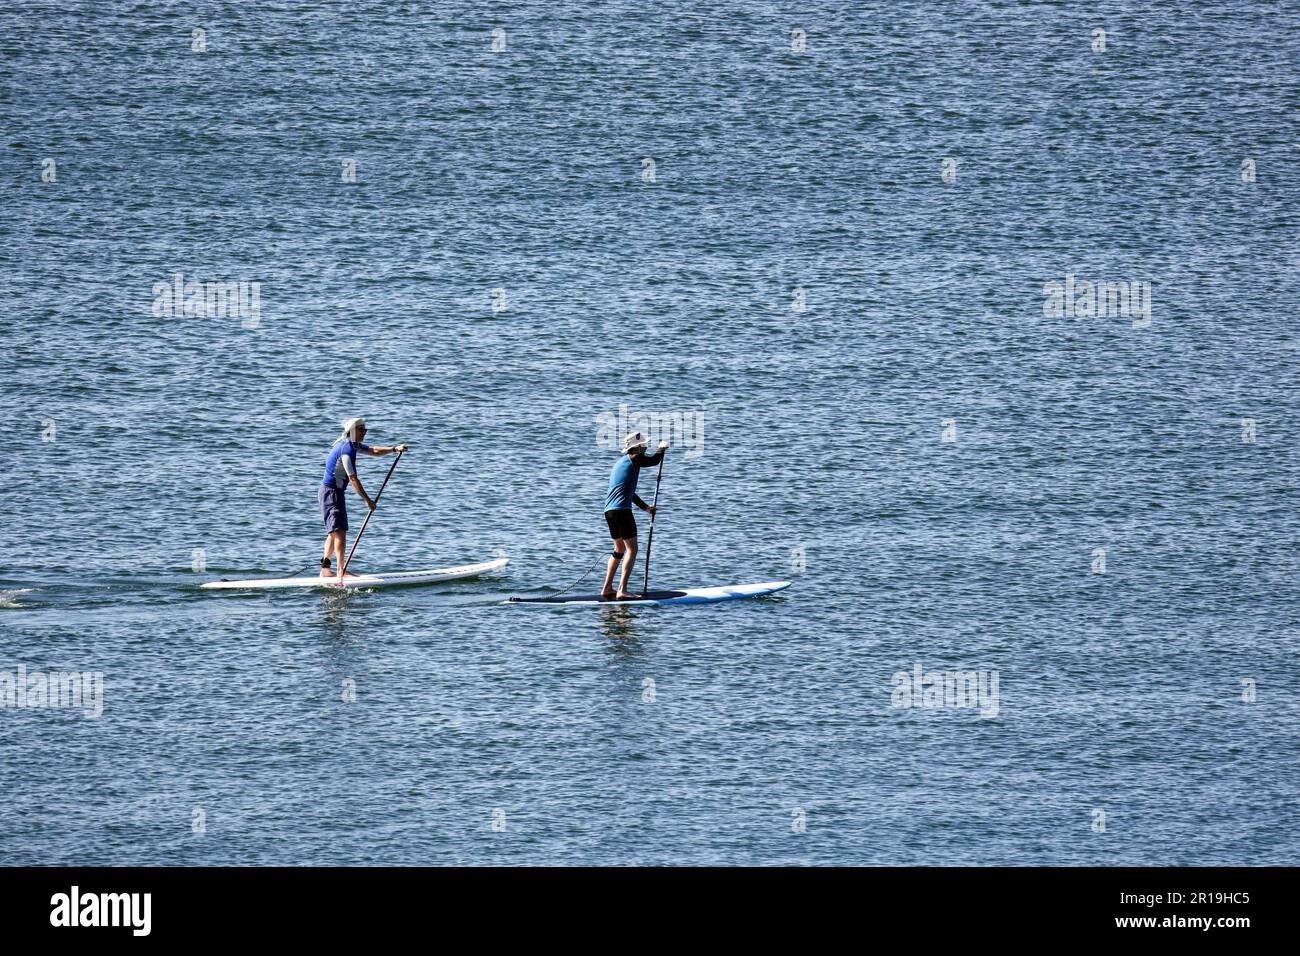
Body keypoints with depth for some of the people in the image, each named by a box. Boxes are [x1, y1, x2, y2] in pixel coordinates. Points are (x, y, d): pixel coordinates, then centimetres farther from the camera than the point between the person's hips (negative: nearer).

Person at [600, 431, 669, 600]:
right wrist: (662, 448, 24)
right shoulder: (633, 459, -5)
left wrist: (645, 507, 33)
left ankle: (606, 589, 24)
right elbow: (654, 460, 4)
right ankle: (622, 591, -20)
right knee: (631, 549, -10)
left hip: (609, 510, 10)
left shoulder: (621, 462, 24)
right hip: (622, 510, -10)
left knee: (619, 549, 22)